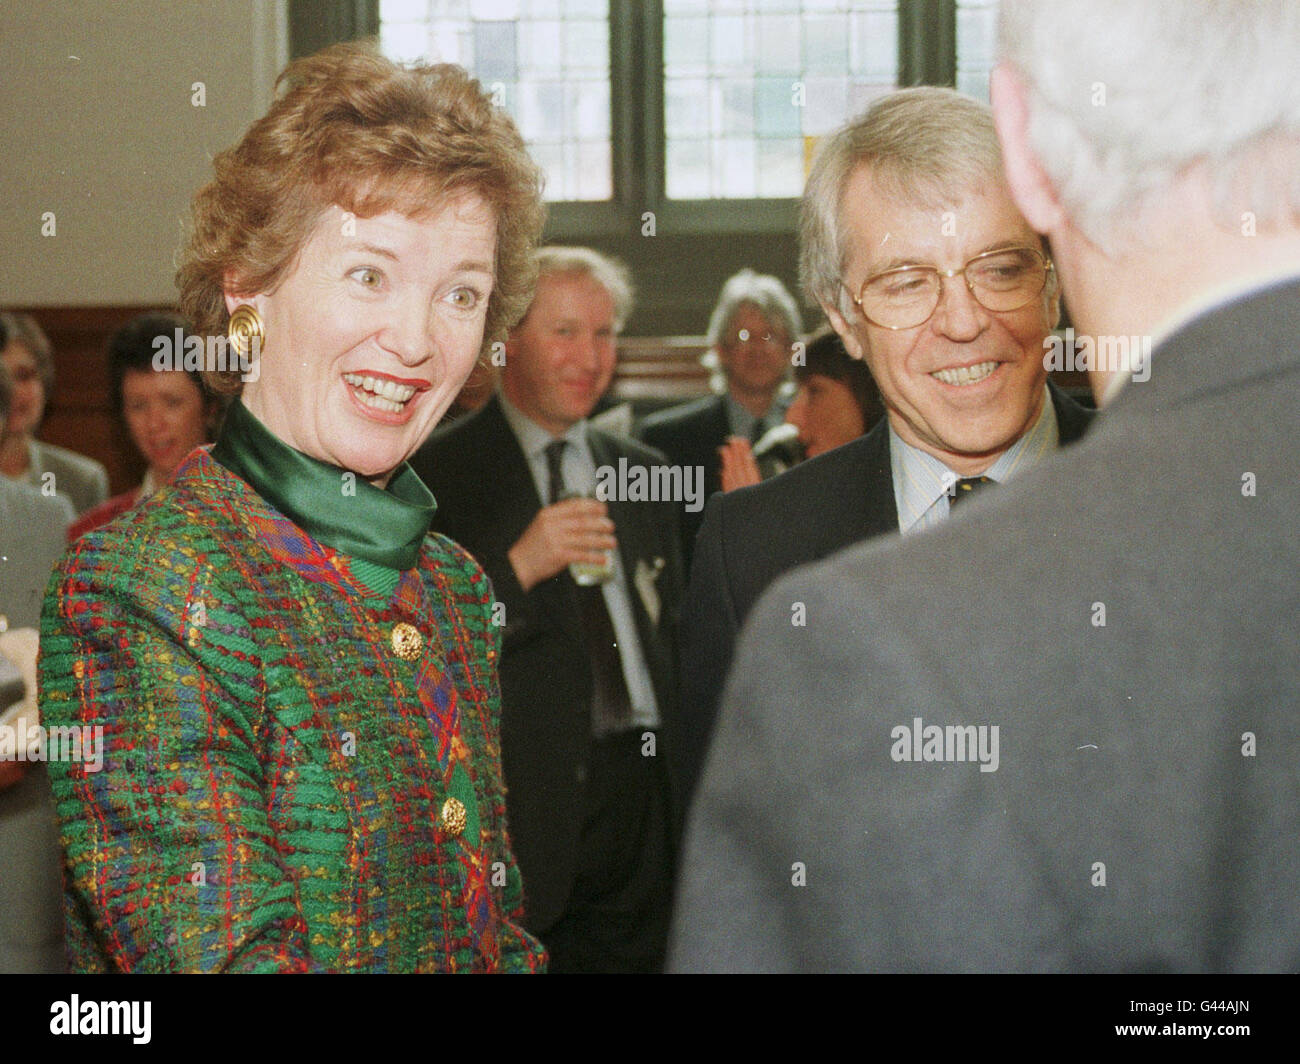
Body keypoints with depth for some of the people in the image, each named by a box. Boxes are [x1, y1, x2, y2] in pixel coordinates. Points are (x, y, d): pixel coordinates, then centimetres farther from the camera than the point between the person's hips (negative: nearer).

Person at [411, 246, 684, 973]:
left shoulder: (644, 473, 16)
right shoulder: (440, 475, -2)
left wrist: (689, 791, 17)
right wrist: (518, 567, -20)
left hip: (640, 796, 5)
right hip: (521, 800, -5)